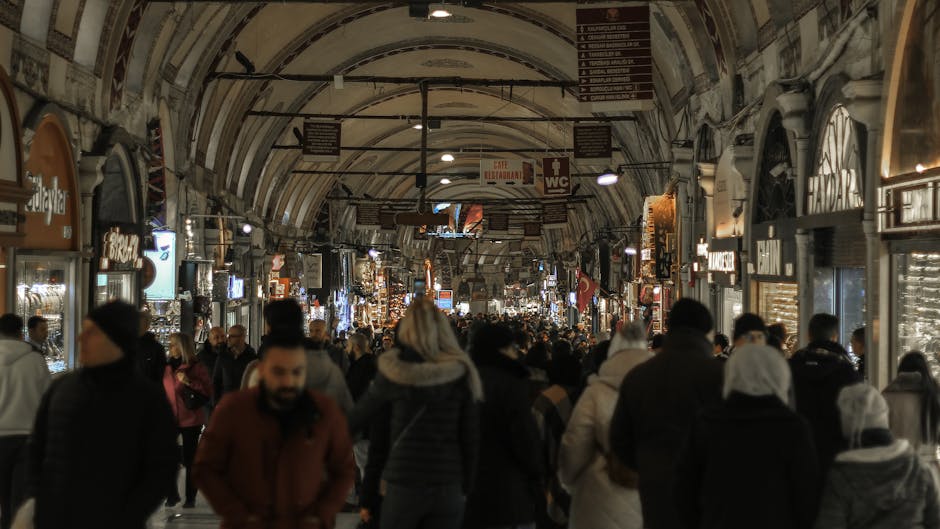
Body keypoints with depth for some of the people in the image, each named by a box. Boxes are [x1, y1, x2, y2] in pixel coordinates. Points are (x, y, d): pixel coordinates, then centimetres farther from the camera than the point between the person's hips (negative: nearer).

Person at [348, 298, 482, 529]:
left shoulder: (394, 373, -5)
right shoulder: (461, 373, -1)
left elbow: (360, 417, 9)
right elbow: (472, 437, 1)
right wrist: (467, 486, 12)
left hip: (404, 483, -2)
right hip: (449, 486, 2)